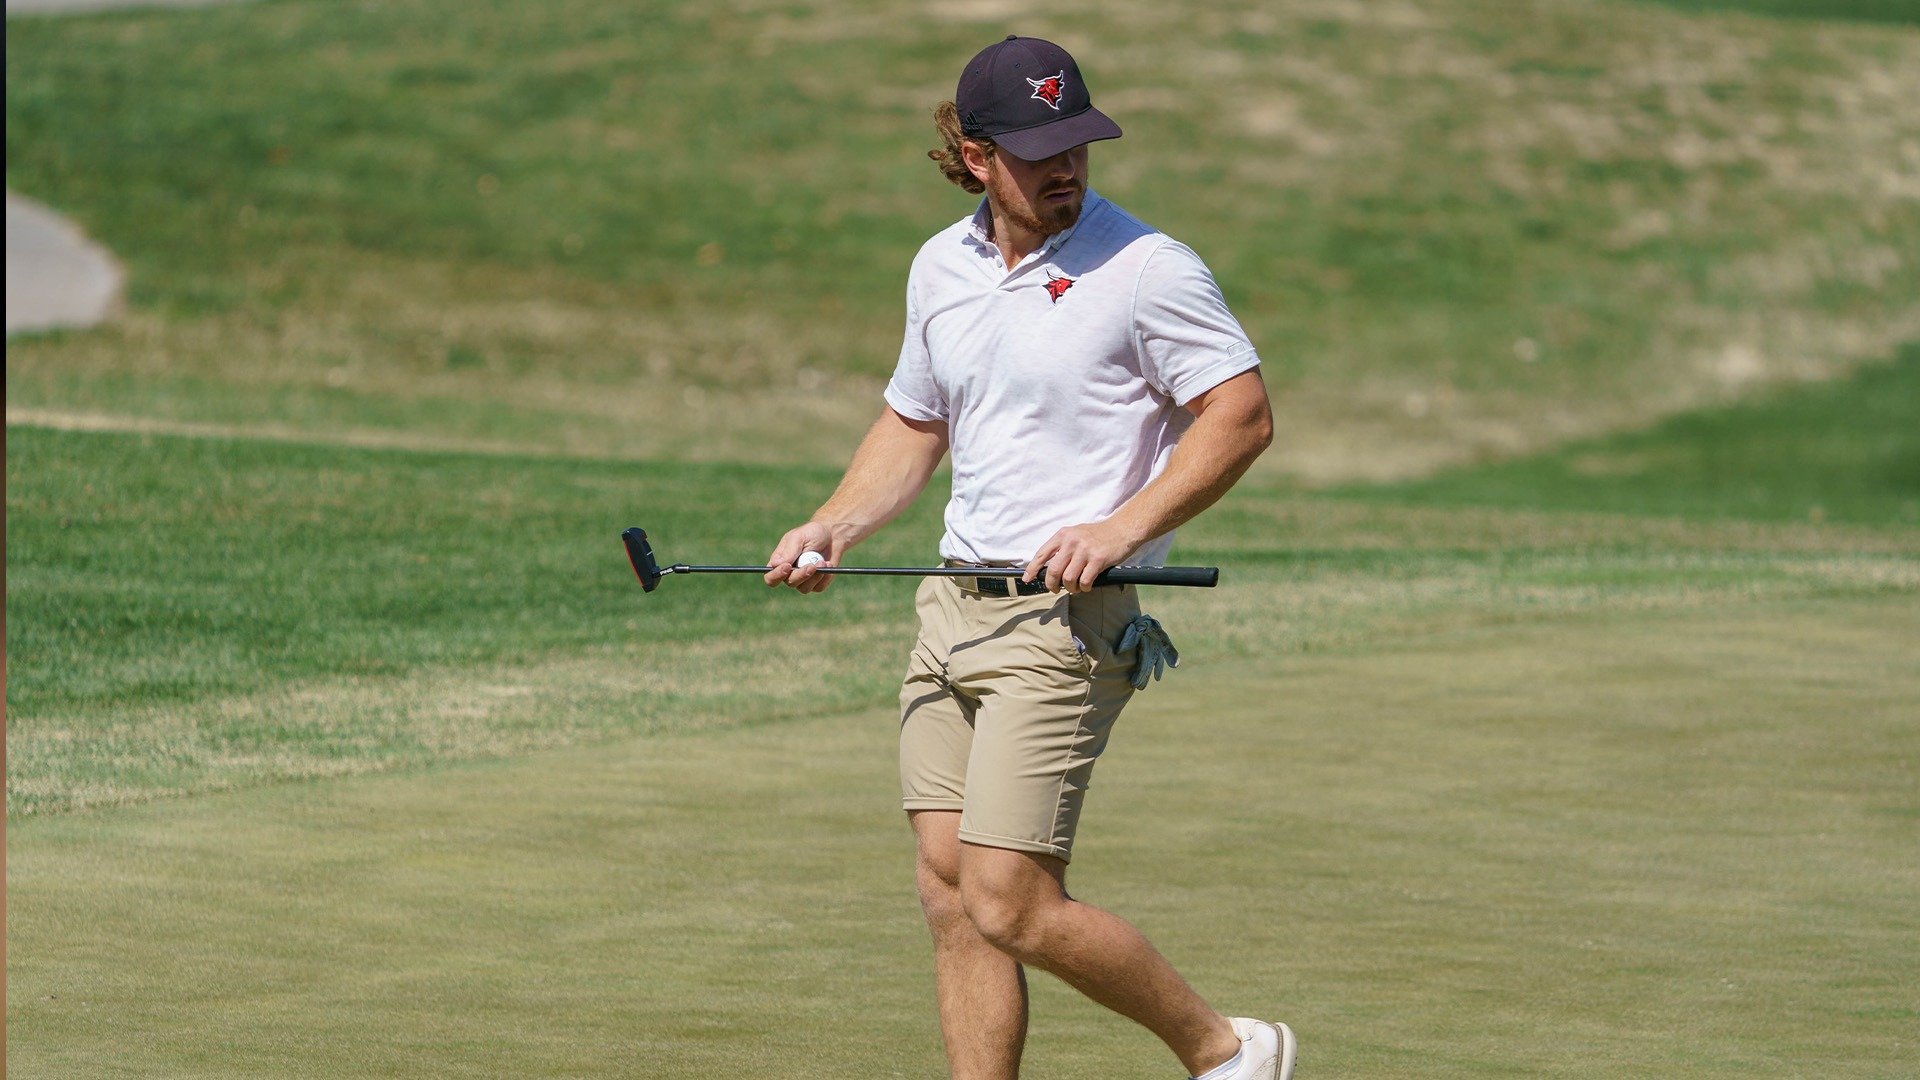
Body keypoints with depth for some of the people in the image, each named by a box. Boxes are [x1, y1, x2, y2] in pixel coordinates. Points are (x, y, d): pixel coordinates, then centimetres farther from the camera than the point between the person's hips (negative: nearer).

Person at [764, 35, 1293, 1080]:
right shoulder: (940, 269, 11)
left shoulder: (1146, 269, -10)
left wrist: (1123, 528, -19)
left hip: (1068, 621, -7)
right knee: (950, 889, 3)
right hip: (954, 604, 7)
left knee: (1010, 904, -12)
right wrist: (834, 525, 8)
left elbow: (1244, 416, -9)